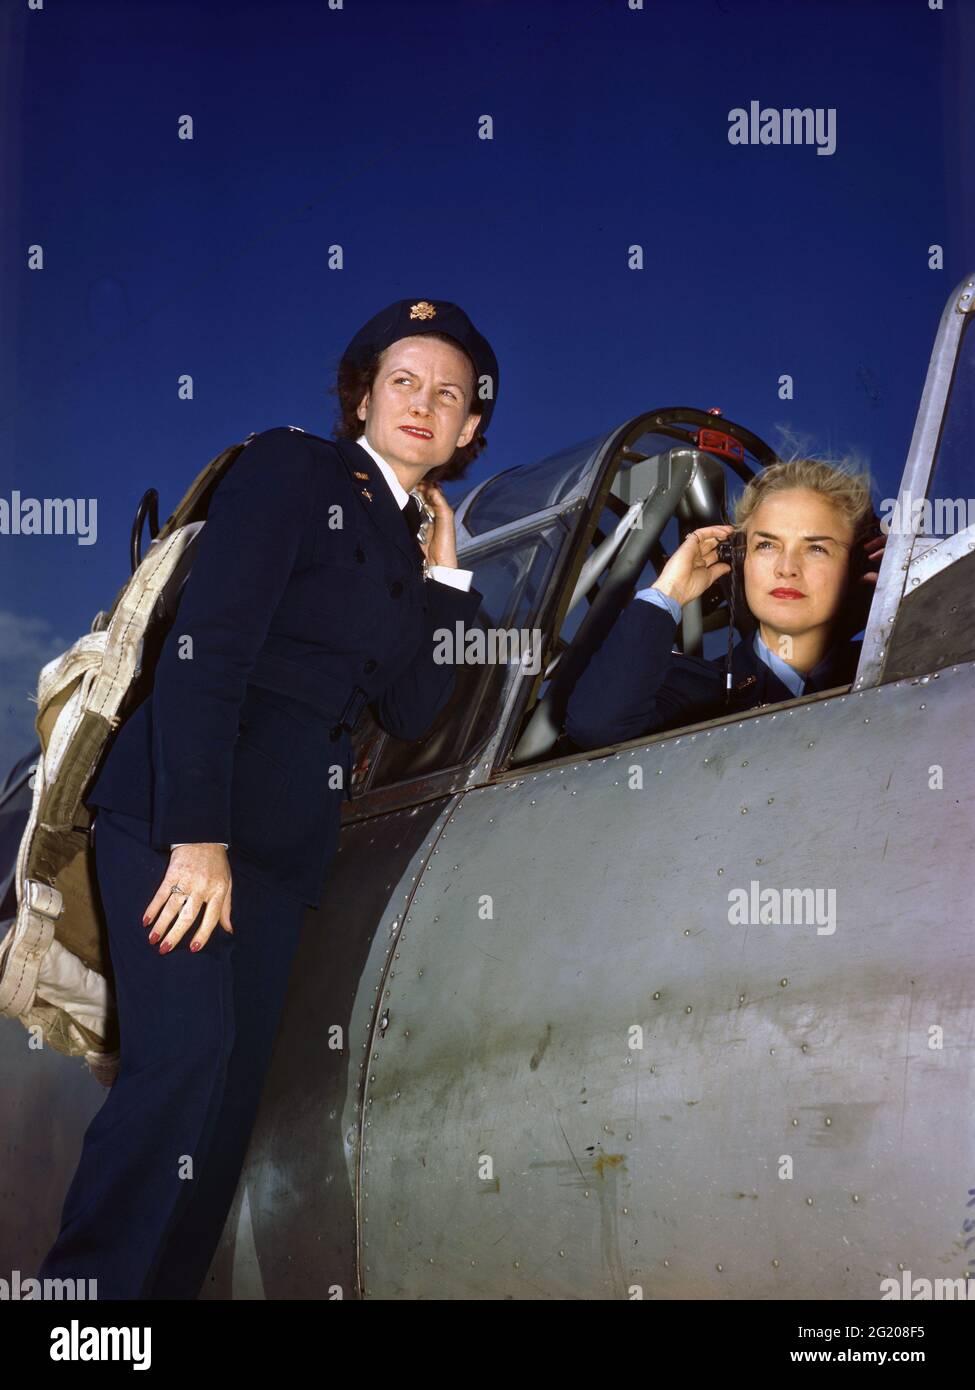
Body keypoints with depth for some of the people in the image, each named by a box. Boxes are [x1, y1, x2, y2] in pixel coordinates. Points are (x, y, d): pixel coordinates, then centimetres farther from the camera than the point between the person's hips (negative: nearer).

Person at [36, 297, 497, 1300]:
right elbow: (205, 647, -12)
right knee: (185, 1054, -18)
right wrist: (196, 835, -19)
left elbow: (407, 715, 15)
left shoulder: (410, 542, 20)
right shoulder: (291, 468, -1)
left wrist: (445, 576, 9)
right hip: (177, 810, -7)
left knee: (229, 1095, 2)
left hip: (279, 839, 7)